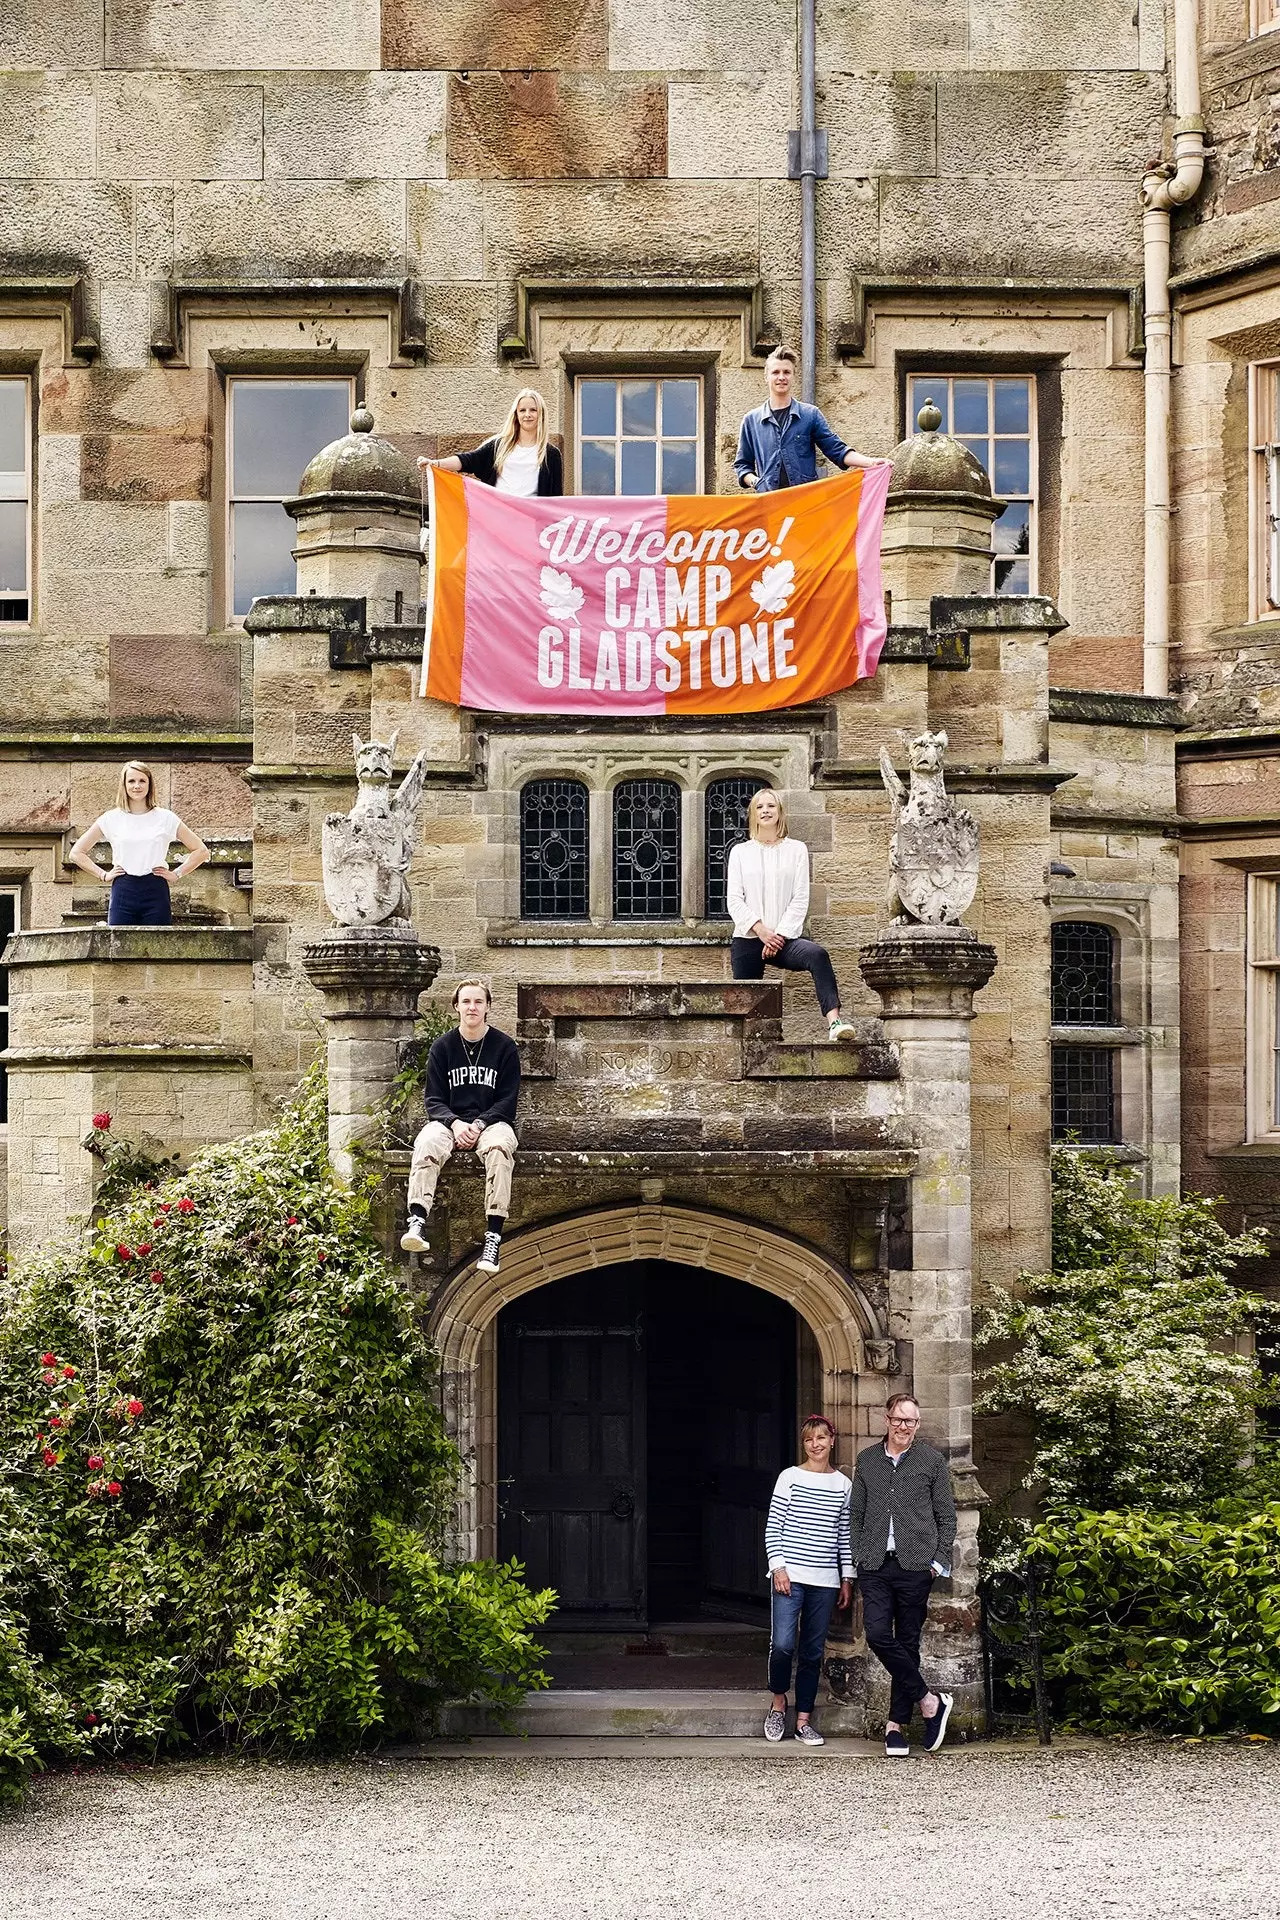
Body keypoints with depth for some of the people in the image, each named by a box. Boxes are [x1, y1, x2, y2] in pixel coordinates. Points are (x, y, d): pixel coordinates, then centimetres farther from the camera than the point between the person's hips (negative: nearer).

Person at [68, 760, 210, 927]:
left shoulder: (165, 818, 7)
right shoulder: (112, 819, 8)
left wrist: (176, 874, 3)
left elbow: (201, 851, 12)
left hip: (156, 893, 0)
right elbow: (76, 853, 13)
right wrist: (103, 875, 5)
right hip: (123, 893, 0)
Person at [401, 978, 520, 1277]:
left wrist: (479, 1124, -15)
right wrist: (455, 1123, -16)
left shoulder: (504, 1046, 4)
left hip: (491, 1122, -1)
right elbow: (434, 1100, 4)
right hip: (450, 1122, 1)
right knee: (426, 1143, -34)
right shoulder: (442, 1047, 8)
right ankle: (417, 1223, -50)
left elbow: (507, 1101, 1)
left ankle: (493, 1236, -45)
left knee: (499, 1146, -38)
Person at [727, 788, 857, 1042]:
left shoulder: (796, 849, 11)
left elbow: (800, 899, 3)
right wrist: (761, 930, -11)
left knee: (817, 955, -31)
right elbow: (734, 900, 4)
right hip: (747, 938, 3)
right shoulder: (740, 852, 13)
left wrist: (780, 935, -10)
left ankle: (834, 1021, -47)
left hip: (784, 937, -2)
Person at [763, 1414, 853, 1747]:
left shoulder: (842, 1484, 10)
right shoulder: (790, 1477, 1)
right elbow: (773, 1526, -1)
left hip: (825, 1580, 3)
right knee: (783, 1644, -14)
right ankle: (778, 1702, 11)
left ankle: (803, 1720, 12)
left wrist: (847, 1577, 9)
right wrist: (778, 1566, -10)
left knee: (813, 1652, 5)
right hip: (789, 1575, -3)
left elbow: (845, 1534, 13)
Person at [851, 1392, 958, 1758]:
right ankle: (929, 1702, 0)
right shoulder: (867, 1460, 12)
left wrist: (940, 1561, -2)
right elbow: (856, 1513, 15)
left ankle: (897, 1723, 9)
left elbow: (946, 1516, 7)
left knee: (907, 1642, 2)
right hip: (875, 1565, 2)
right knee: (877, 1635, -13)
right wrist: (858, 1557, 5)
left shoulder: (931, 1461, 6)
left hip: (915, 1564, -2)